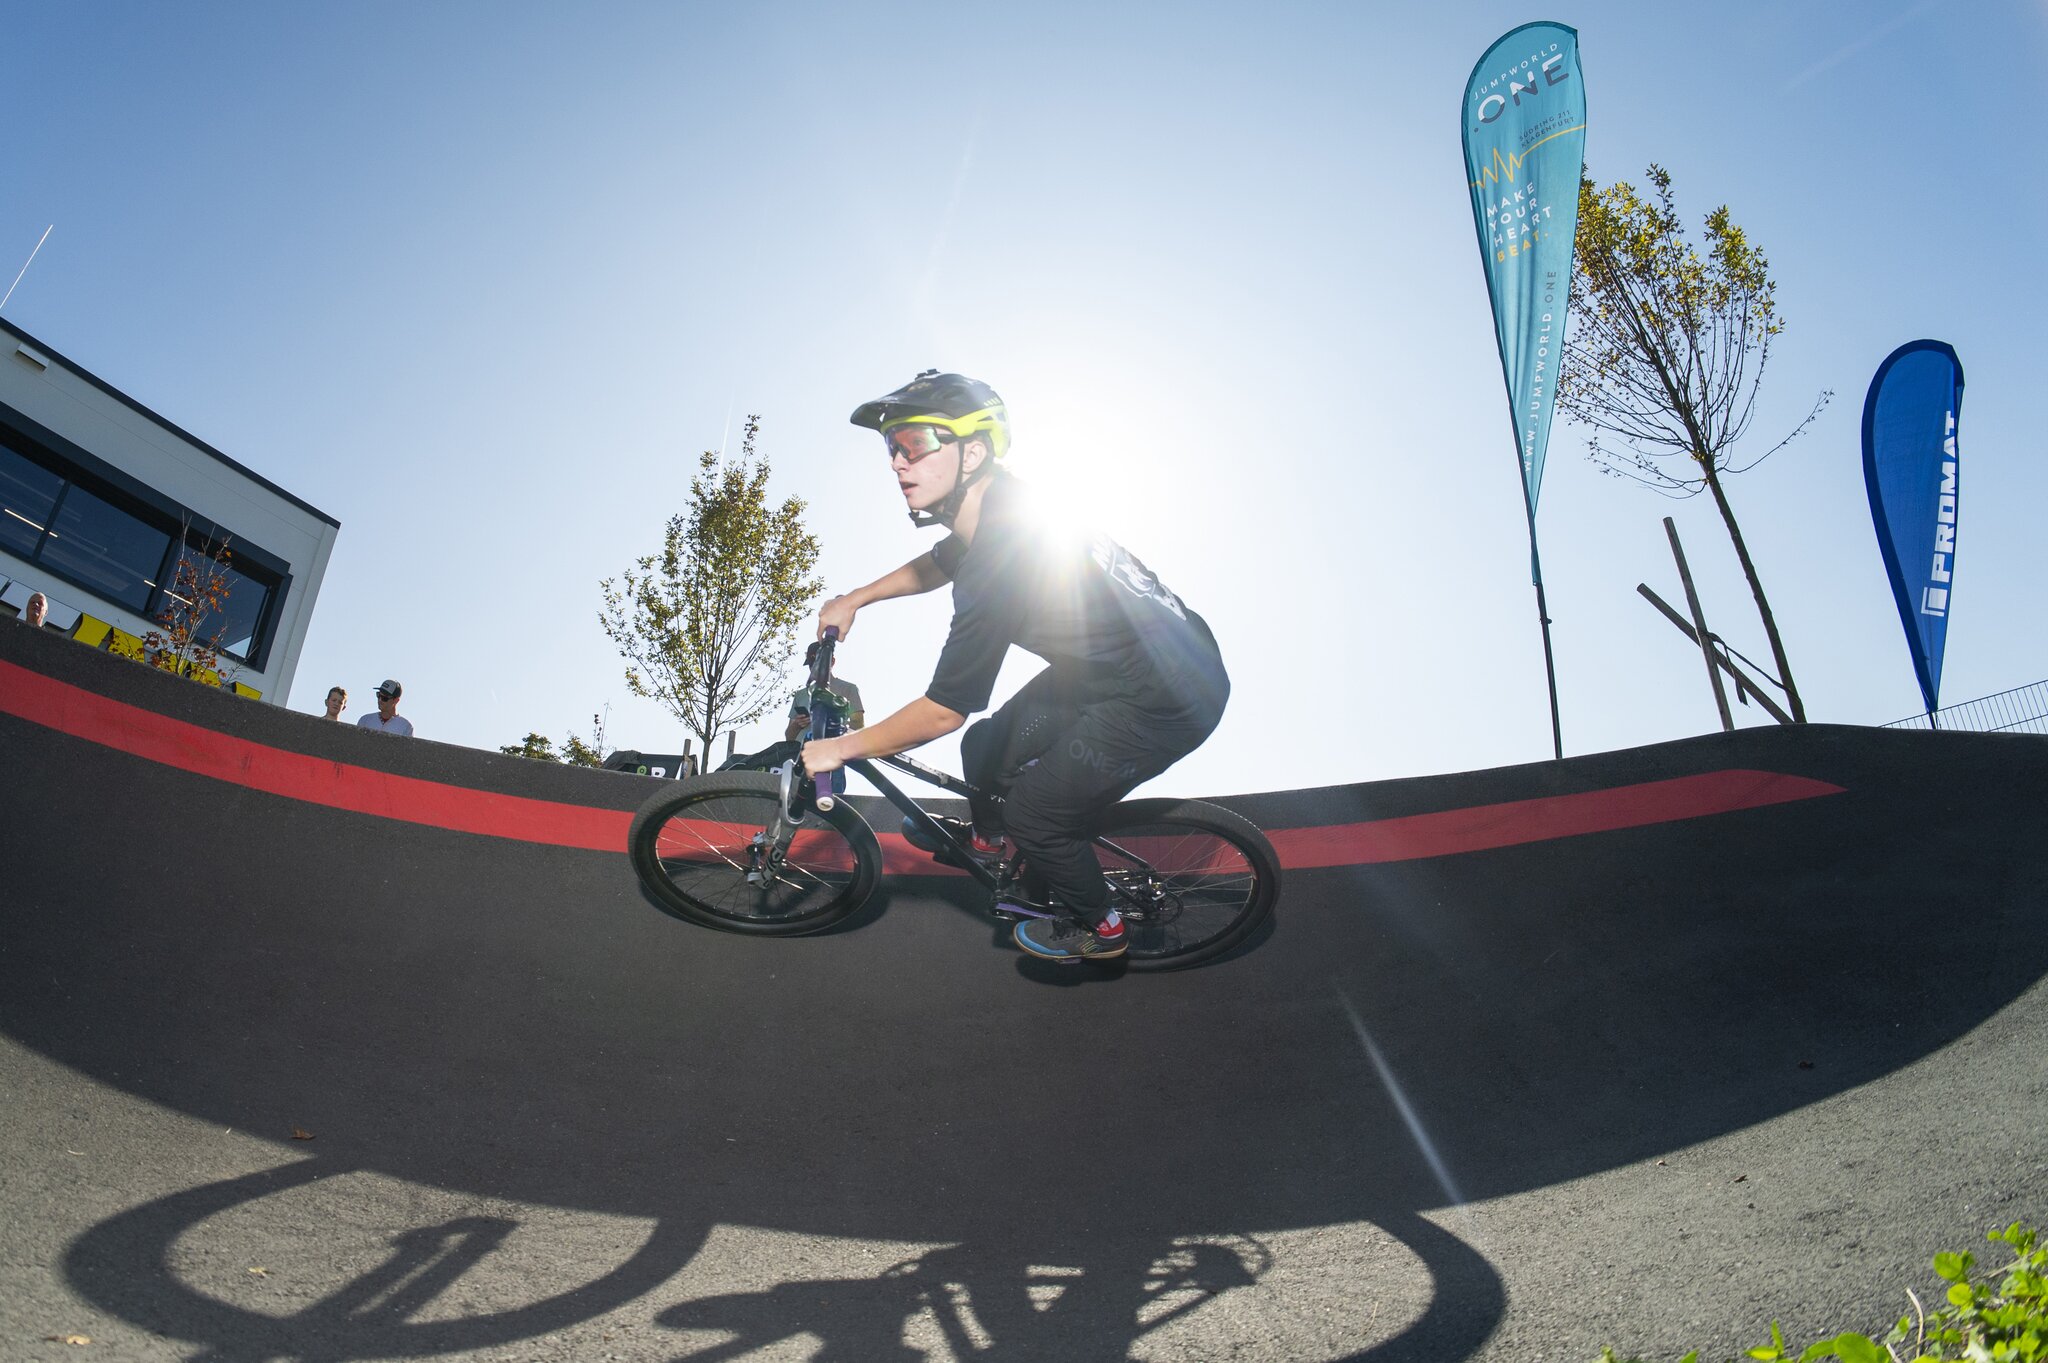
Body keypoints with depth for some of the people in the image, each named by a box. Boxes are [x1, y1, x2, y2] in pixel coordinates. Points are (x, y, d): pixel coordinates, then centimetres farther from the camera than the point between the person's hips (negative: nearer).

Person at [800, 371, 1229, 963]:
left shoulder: (1000, 562, -32)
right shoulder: (997, 507, -3)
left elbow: (942, 713, -23)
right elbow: (939, 563, 23)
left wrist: (840, 747, -9)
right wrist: (852, 599, 22)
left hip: (1169, 700, -9)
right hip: (1104, 662, 9)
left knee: (1033, 813, -4)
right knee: (987, 755, 10)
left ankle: (1099, 928, 25)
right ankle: (1045, 891, 32)